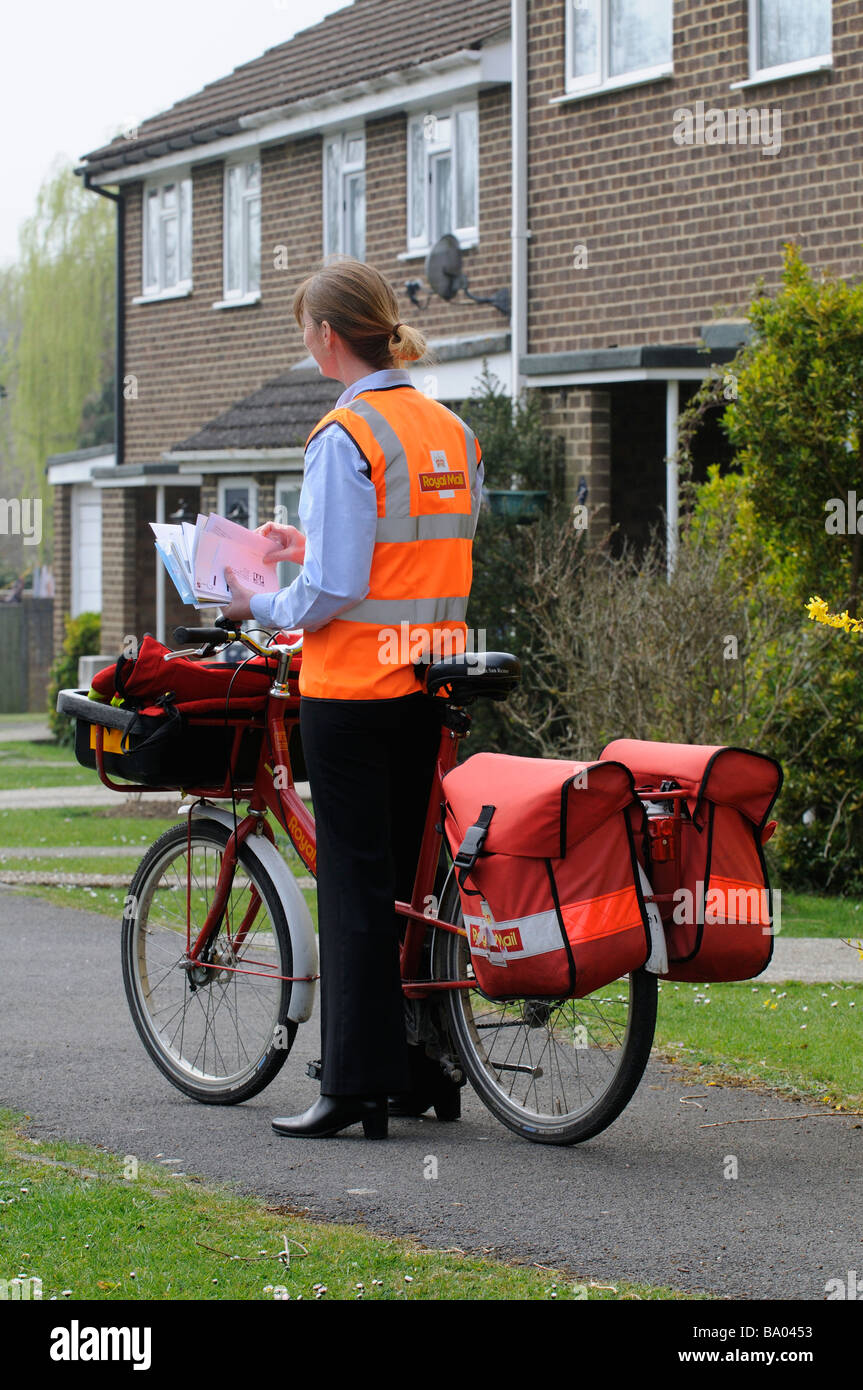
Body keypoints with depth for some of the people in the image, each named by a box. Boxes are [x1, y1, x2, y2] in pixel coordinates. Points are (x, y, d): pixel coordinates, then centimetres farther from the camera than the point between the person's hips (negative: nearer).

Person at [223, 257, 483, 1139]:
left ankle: (356, 1085, 0)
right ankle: (424, 1071, 19)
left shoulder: (344, 437, -15)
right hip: (433, 683, 7)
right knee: (414, 876, 14)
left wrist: (261, 607, 0)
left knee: (355, 883, -2)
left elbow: (332, 591, -19)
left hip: (353, 686, -7)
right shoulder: (452, 432, 9)